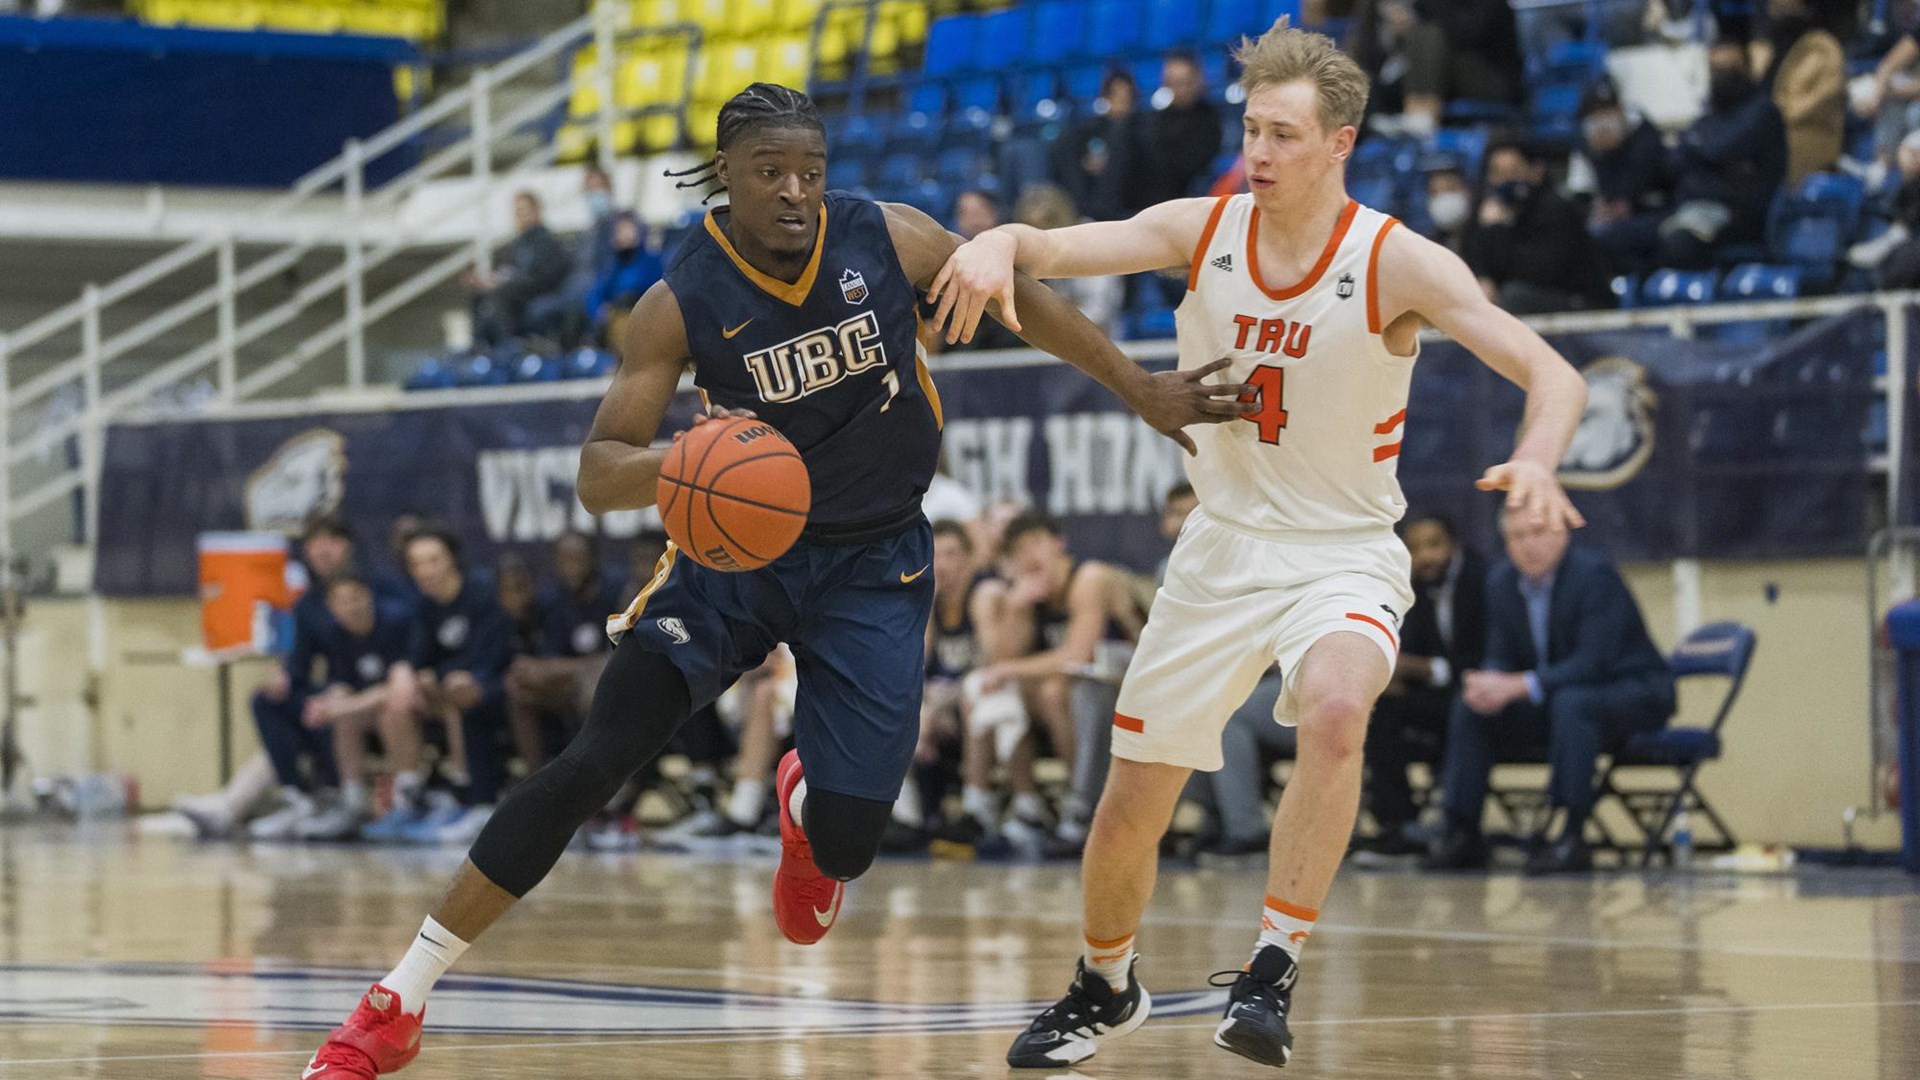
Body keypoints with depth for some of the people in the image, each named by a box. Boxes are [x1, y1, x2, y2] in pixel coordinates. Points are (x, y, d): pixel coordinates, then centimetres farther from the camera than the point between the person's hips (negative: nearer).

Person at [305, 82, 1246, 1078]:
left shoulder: (889, 240, -13)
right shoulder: (682, 303, -17)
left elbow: (1017, 297, 4)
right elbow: (595, 478, -19)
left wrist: (1141, 388, 9)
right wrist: (680, 462, -41)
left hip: (874, 563, 1)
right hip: (739, 541, -1)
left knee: (847, 836, -11)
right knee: (591, 762, -14)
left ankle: (807, 807, 32)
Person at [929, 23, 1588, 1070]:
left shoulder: (1399, 264, -17)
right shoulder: (1204, 230, -6)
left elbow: (1553, 373, -23)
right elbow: (1051, 246, -9)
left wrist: (1536, 459, -46)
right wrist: (995, 247, -35)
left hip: (1343, 552, -3)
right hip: (1222, 544, 4)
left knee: (1333, 709, -37)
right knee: (1127, 808, 8)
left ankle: (1272, 972, -27)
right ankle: (1104, 987, 38)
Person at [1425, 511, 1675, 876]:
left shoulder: (1593, 574, -21)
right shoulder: (1503, 583, 0)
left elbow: (1593, 662, -29)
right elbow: (1501, 659, 4)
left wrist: (1517, 686, -35)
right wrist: (1490, 685, -22)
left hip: (1633, 694, -7)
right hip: (1553, 701, 7)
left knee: (1569, 702, -37)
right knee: (1468, 709, -7)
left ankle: (1573, 838, -36)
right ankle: (1462, 835, -5)